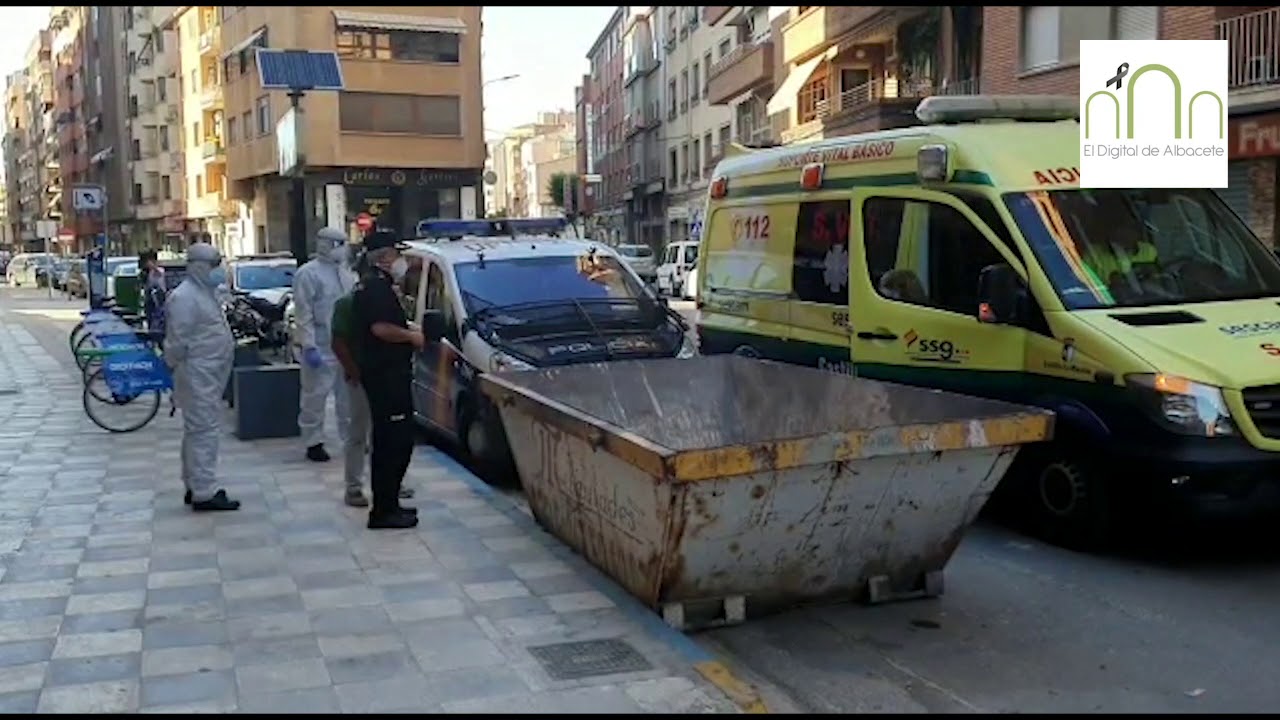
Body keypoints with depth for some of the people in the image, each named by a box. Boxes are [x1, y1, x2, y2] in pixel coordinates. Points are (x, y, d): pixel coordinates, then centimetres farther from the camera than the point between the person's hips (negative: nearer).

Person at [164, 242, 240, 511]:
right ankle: (204, 494, -7)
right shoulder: (184, 297, -15)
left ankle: (195, 486, 25)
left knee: (199, 431, 16)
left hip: (210, 375, 10)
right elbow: (178, 340, -18)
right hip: (198, 376, -10)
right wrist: (178, 369, -15)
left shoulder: (204, 293, 17)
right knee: (204, 431, -9)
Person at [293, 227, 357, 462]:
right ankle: (313, 442, 7)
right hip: (321, 347, -7)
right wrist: (309, 346, -20)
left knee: (348, 394, 12)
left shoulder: (345, 272, 14)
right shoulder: (308, 273, -9)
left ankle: (350, 438, 22)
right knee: (315, 395, -1)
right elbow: (304, 314, -15)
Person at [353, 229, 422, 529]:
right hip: (386, 374, -11)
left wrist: (406, 330, 17)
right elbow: (381, 328, -28)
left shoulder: (372, 285, 18)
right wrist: (411, 336, -14)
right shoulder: (377, 287, -16)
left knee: (388, 442, 16)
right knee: (395, 442, -8)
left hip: (385, 372, 11)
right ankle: (384, 511, -5)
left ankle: (387, 504, 24)